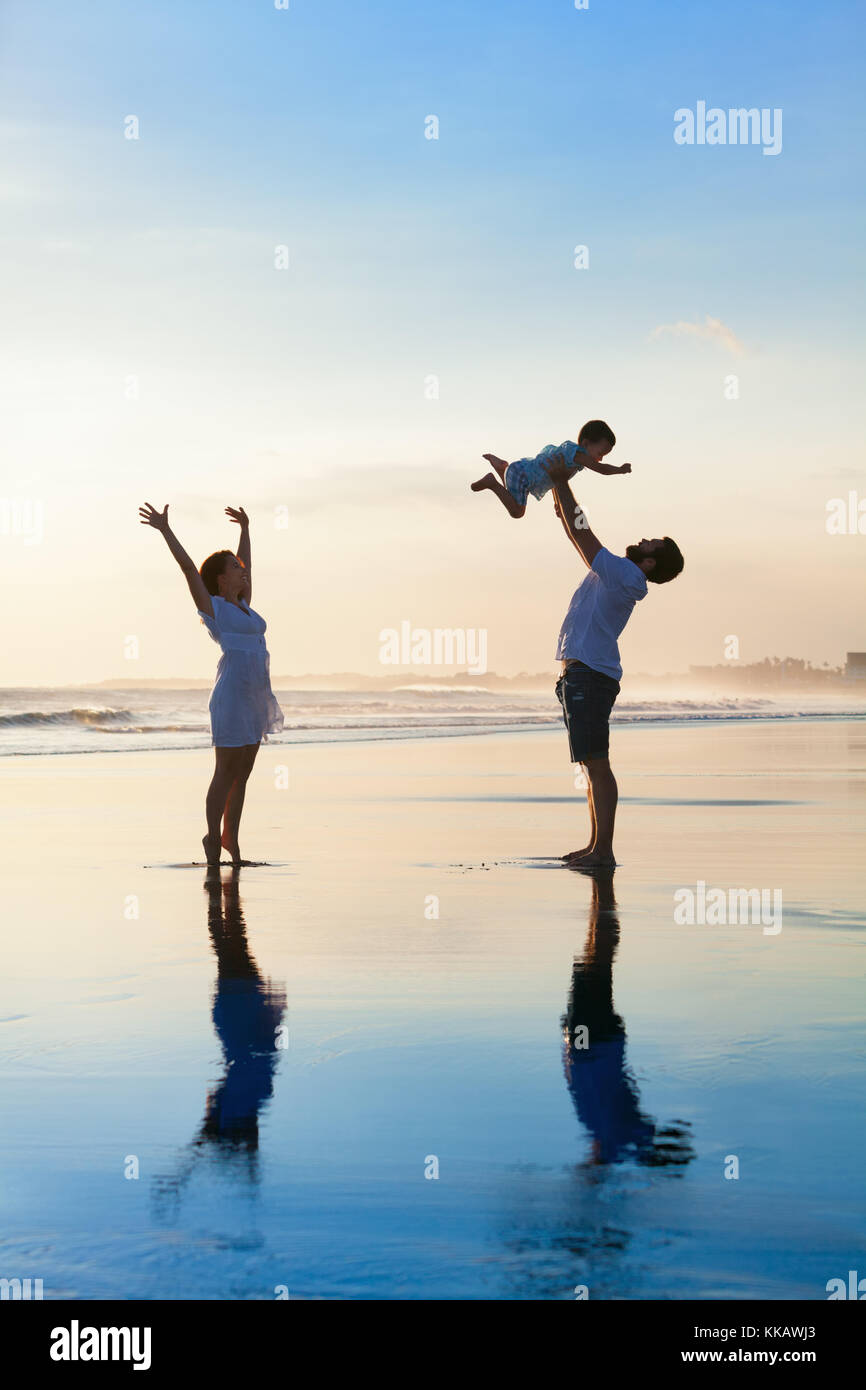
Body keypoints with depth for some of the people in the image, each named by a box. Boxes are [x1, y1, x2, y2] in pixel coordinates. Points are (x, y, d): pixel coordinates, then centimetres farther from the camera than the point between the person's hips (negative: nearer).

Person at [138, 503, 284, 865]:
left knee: (241, 774, 10)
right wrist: (165, 529, -3)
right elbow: (187, 566, -5)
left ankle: (230, 841, 15)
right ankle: (213, 840, 4)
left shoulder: (242, 605, 18)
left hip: (256, 698, 8)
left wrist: (245, 528, 39)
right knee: (226, 773, -3)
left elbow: (246, 563, 30)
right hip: (232, 696, -8)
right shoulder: (212, 606, -2)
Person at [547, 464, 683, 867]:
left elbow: (579, 532, -9)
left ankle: (603, 851, -11)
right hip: (580, 675, 10)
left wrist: (560, 483, -1)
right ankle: (595, 845, 16)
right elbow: (579, 535, 23)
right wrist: (559, 486, 20)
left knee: (597, 764, -11)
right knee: (592, 766, 12)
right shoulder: (616, 573, 16)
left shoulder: (627, 575, -11)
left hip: (590, 676, -10)